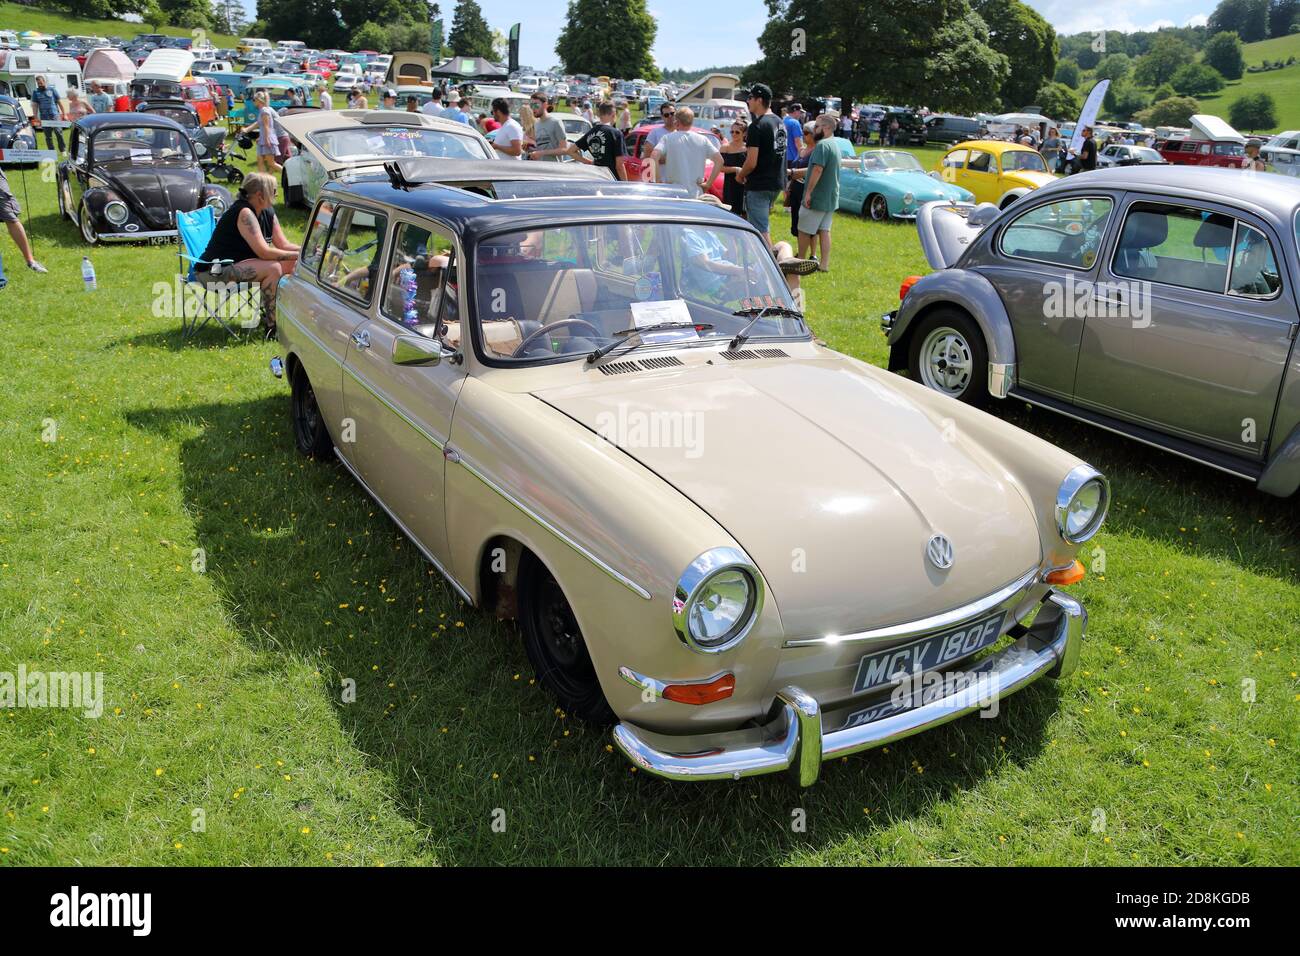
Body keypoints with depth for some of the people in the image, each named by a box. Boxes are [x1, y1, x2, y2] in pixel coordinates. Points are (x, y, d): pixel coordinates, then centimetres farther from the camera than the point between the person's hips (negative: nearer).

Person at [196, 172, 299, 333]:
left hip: (237, 264, 10)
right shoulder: (244, 213, -22)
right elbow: (263, 252, -29)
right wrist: (299, 255, -26)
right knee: (273, 268, -28)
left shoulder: (268, 213, 4)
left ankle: (269, 313, 10)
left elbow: (284, 245, 5)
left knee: (292, 264, 0)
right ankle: (271, 325, -21)